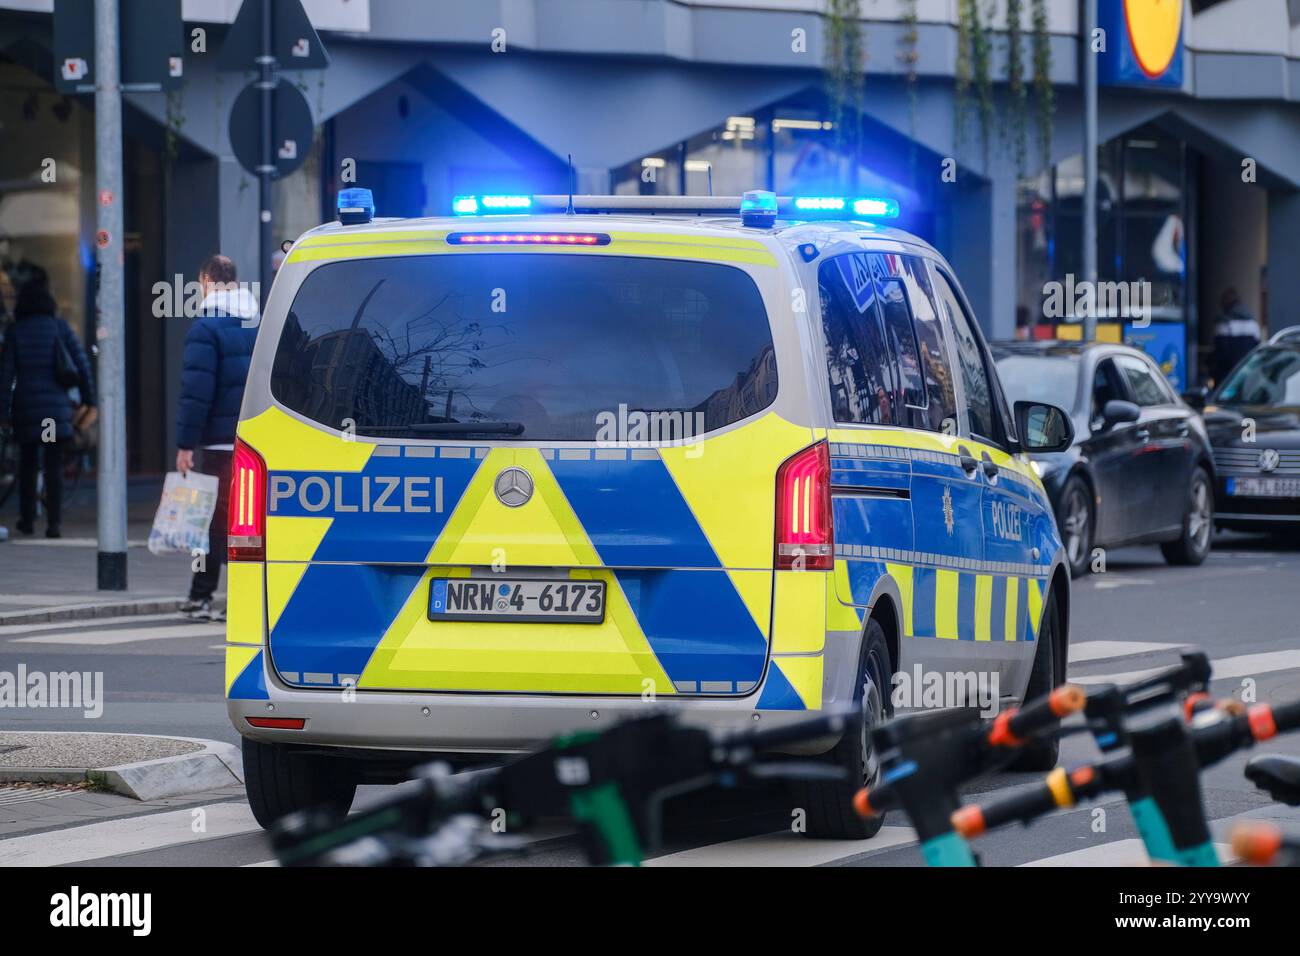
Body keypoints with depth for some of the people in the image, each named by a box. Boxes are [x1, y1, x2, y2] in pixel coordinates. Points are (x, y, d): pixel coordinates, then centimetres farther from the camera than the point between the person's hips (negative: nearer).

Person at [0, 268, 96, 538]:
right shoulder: (60, 327, 0)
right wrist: (88, 399, 11)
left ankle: (27, 519, 18)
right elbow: (83, 364, 1)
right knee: (54, 466, 1)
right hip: (57, 406, 0)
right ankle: (54, 523, -7)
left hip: (26, 406, 0)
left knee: (27, 464, 15)